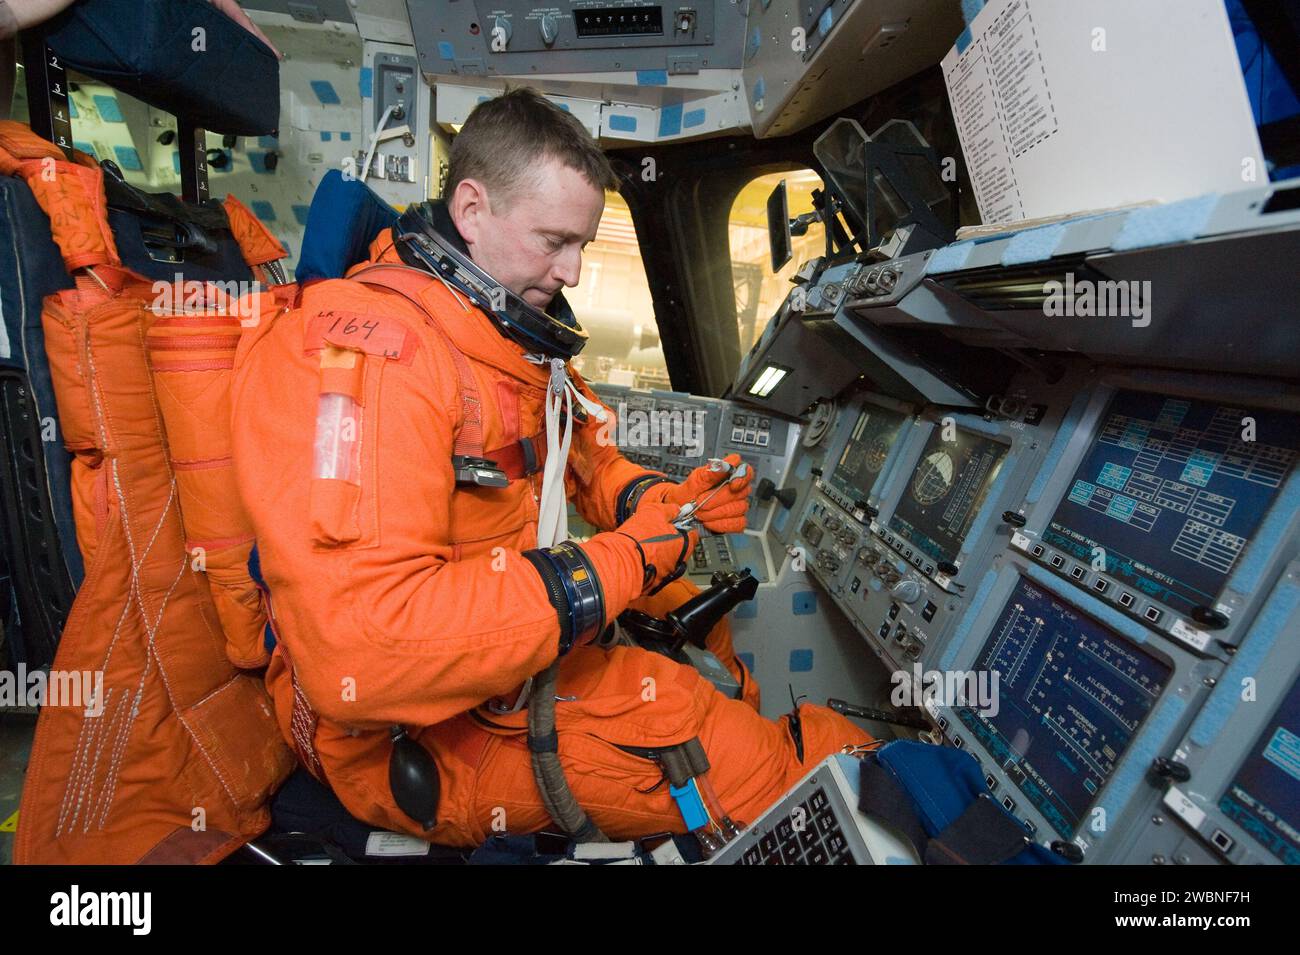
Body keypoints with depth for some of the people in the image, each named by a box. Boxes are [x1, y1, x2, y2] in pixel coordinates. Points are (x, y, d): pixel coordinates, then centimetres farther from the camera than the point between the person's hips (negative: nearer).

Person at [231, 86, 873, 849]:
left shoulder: (515, 327, 7)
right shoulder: (362, 348, -25)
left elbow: (583, 460, 18)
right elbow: (358, 655, -33)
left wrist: (663, 501, -4)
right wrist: (620, 564, -28)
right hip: (423, 726, -9)